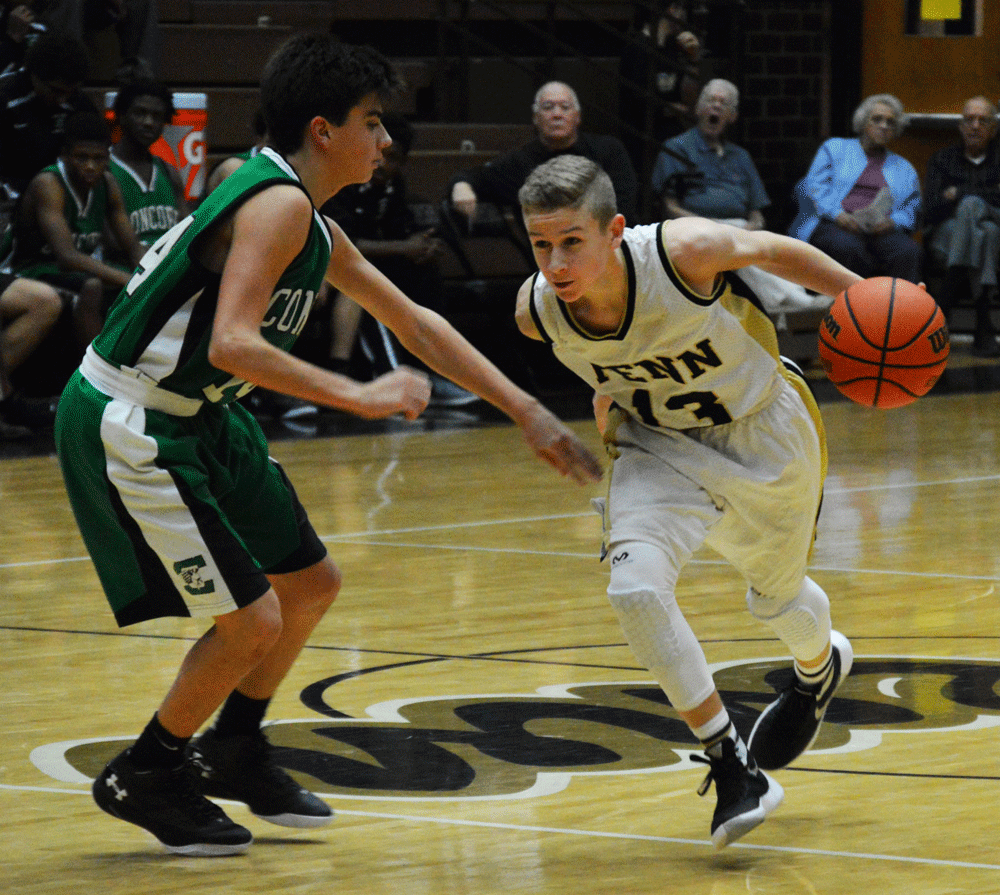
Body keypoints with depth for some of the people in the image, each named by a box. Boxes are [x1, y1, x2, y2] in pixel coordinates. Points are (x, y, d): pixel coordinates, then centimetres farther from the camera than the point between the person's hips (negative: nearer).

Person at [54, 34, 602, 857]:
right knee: (251, 619, -8)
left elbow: (415, 325, 18)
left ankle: (234, 752, 35)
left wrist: (527, 413, 16)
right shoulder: (276, 204, -20)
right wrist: (359, 397, -29)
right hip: (127, 427, -10)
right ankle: (145, 778, 12)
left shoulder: (313, 227, 11)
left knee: (310, 586, 16)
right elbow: (231, 344, -31)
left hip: (199, 419, 10)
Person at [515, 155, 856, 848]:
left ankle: (822, 666, 59)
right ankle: (732, 766, -10)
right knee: (636, 588, -24)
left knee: (776, 595, 20)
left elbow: (772, 249, -16)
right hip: (660, 447, 2)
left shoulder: (683, 252, -37)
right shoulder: (537, 310, -24)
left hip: (763, 435, -2)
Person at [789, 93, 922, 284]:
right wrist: (838, 214, -12)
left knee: (908, 251, -34)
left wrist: (892, 222, -7)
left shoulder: (904, 169, 29)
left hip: (881, 230, 2)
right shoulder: (834, 148, 22)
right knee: (849, 248, -40)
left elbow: (912, 210, 18)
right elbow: (816, 185, 9)